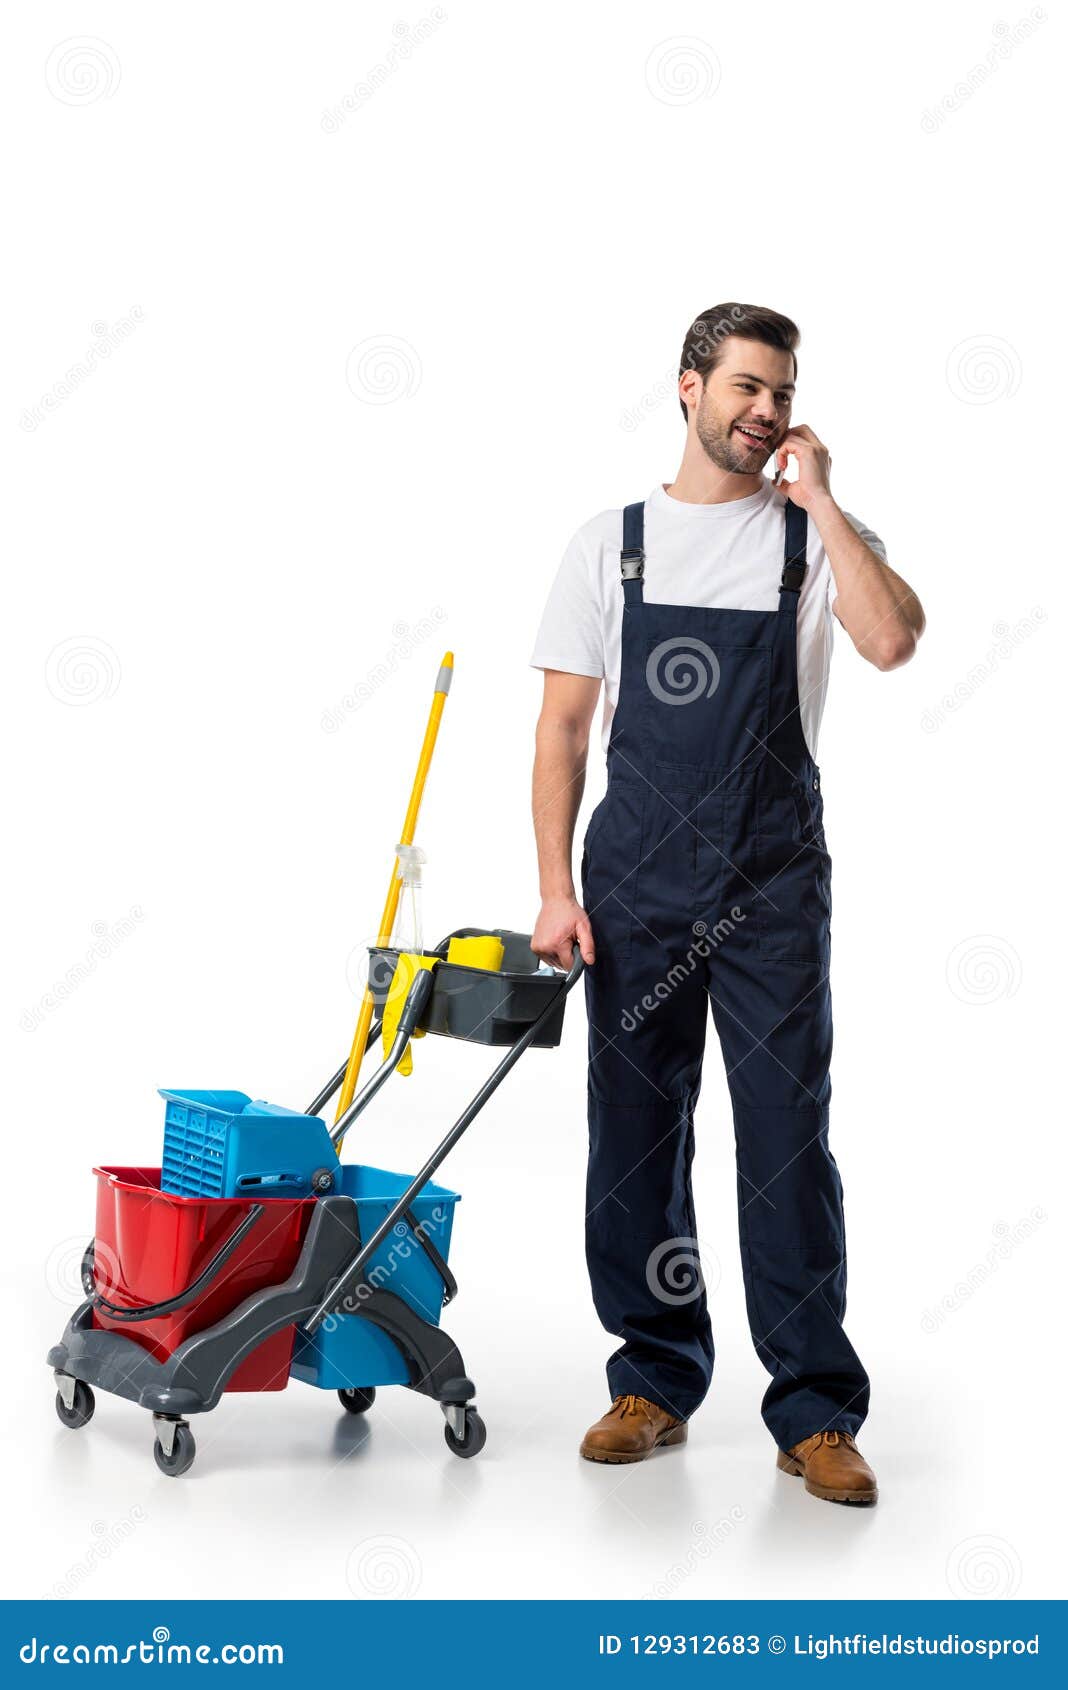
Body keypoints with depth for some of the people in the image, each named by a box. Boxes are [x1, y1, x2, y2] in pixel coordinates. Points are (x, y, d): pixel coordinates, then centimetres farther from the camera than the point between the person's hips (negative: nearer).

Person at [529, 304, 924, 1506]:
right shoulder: (609, 543, 7)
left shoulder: (818, 536, 5)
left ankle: (816, 1414, 6)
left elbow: (892, 640, -17)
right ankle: (656, 1383, 22)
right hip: (637, 881, 2)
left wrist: (817, 497, -11)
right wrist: (555, 890, -3)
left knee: (788, 1142, -2)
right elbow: (563, 728, 5)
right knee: (634, 1135, 7)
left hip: (774, 886, -1)